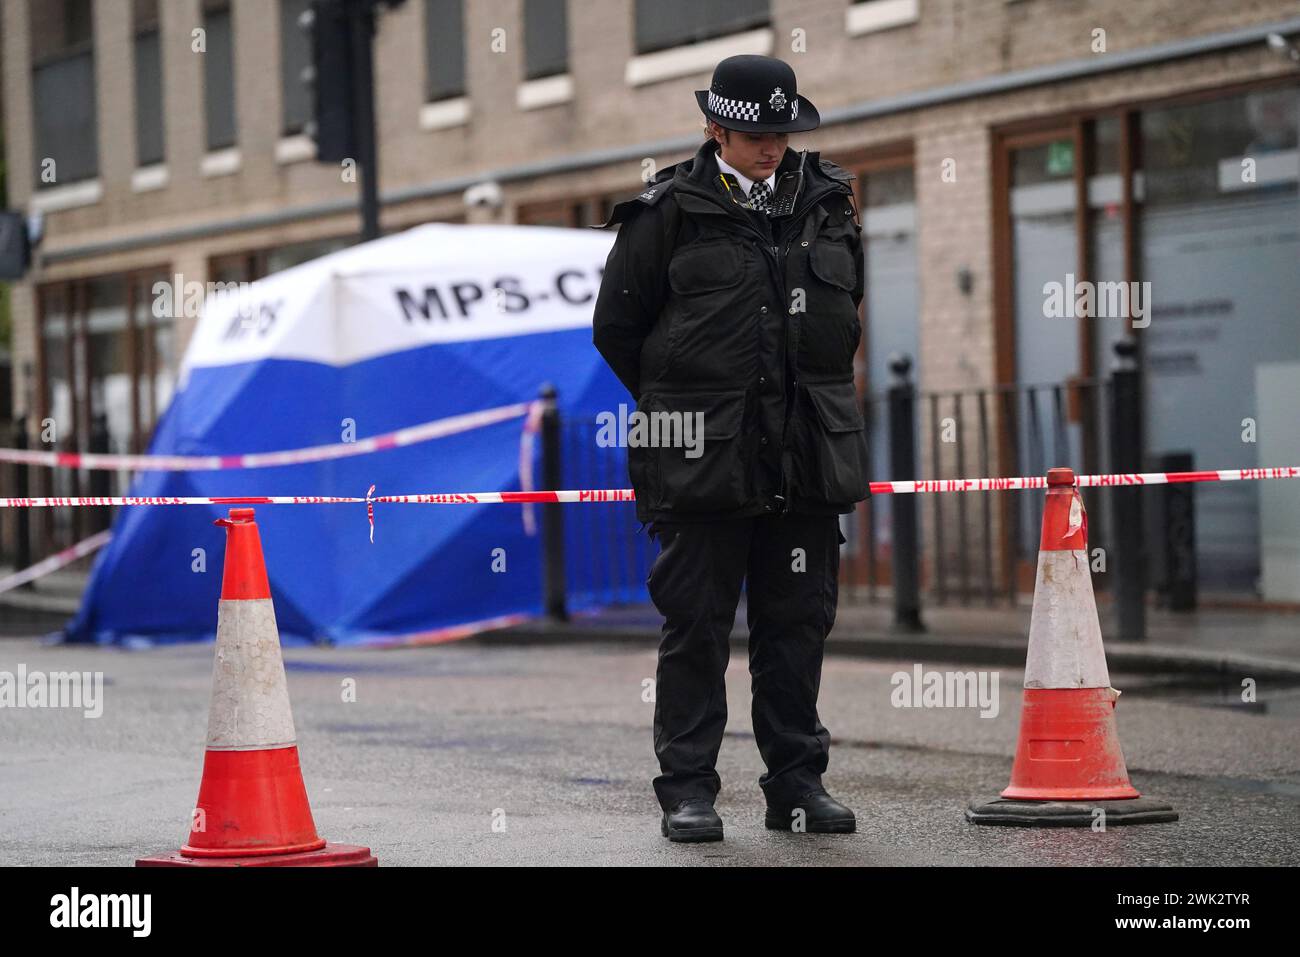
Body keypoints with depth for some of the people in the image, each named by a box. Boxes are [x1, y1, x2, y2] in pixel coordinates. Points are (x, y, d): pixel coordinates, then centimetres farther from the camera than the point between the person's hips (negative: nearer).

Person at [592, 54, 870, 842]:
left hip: (809, 452, 4)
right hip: (702, 460, -4)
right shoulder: (669, 214, -4)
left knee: (799, 624, 8)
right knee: (697, 624, 0)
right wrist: (680, 410, 7)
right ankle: (688, 789, 6)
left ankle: (798, 782, 16)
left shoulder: (828, 204, 9)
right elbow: (616, 327, 3)